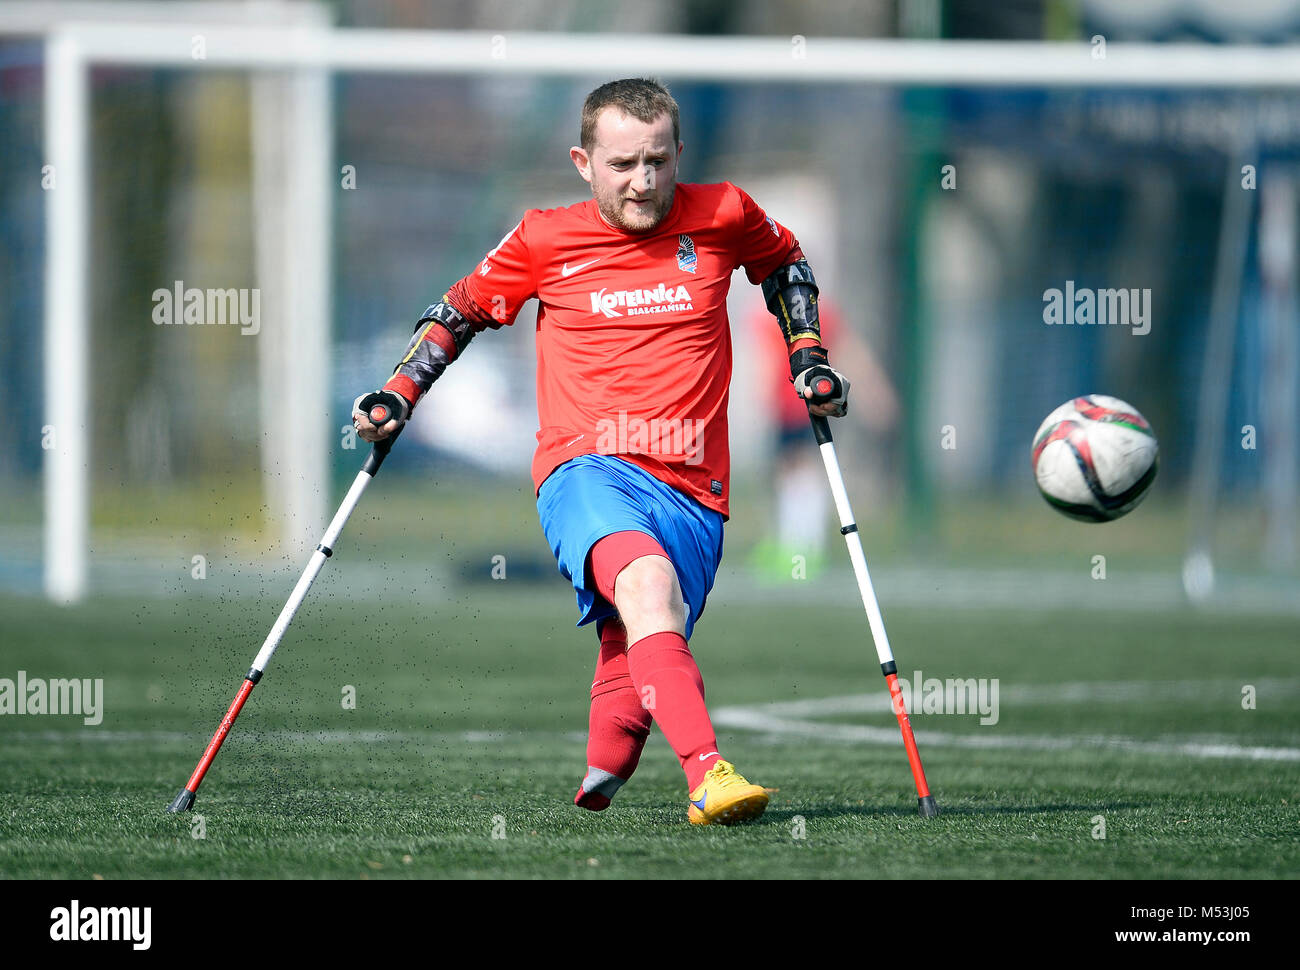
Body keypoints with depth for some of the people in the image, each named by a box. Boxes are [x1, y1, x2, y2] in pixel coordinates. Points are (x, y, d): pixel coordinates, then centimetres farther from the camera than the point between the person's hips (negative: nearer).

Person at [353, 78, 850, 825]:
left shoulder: (722, 217, 7)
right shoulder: (546, 241, 6)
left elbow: (783, 261, 29)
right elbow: (465, 306, 22)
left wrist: (808, 357, 19)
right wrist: (399, 396, 14)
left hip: (693, 489, 2)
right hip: (587, 470, -2)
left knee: (634, 692, -1)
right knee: (647, 580, -35)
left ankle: (596, 793, 31)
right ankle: (709, 775, -48)